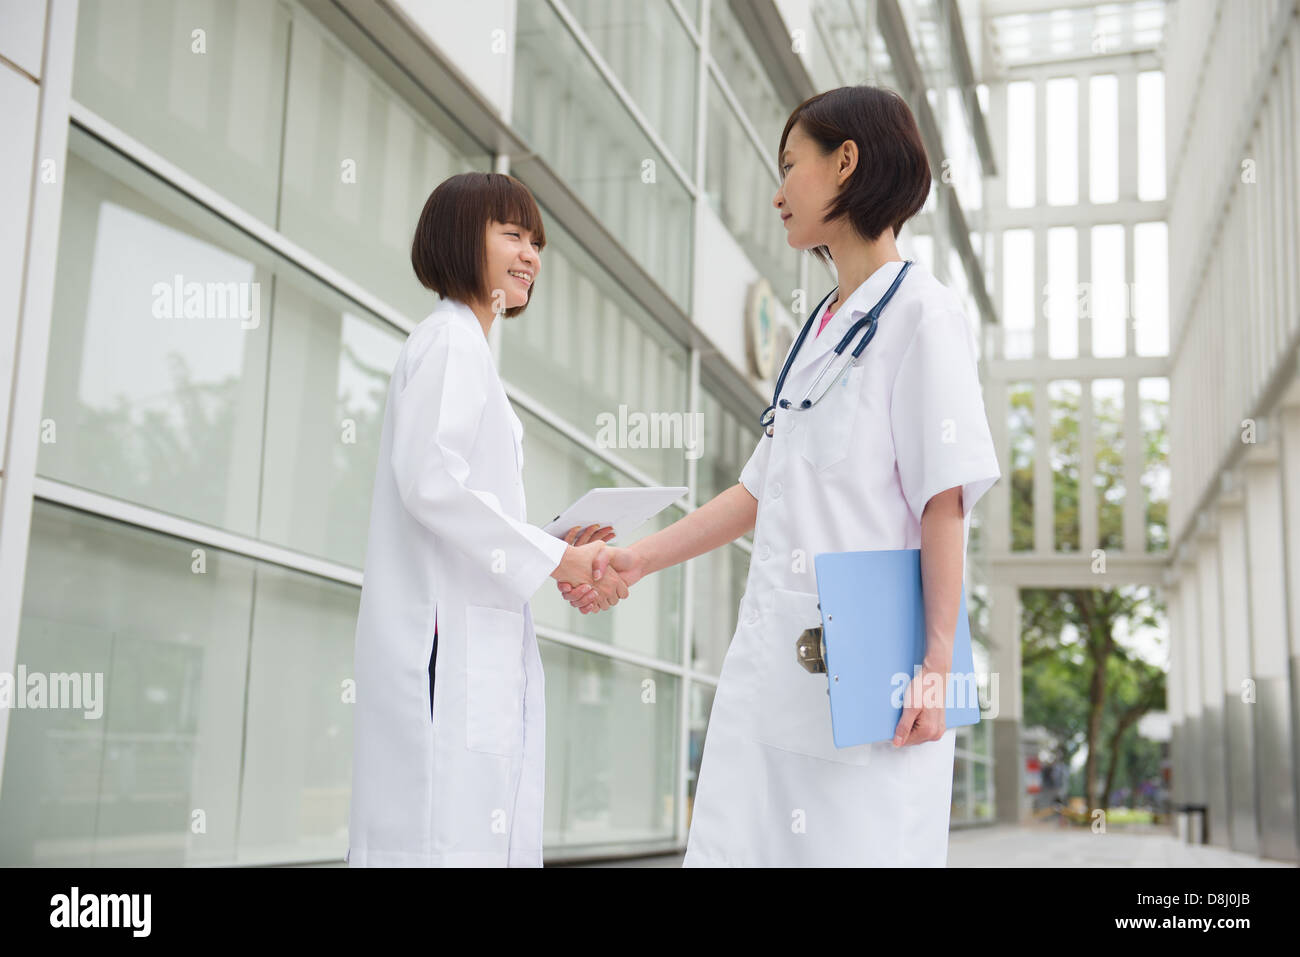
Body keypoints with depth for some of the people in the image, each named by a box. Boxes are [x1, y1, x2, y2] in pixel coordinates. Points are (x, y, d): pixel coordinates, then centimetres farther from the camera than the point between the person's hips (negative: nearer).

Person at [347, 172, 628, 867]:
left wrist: (562, 551, 11)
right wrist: (554, 559, -13)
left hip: (477, 648, 10)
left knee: (483, 830, 7)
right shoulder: (450, 341, -5)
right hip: (446, 642, -10)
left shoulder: (467, 348, 26)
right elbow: (431, 483, -17)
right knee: (444, 834, -11)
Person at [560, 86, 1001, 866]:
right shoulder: (819, 328, 20)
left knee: (863, 846, -5)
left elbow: (944, 501, -11)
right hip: (772, 657, 7)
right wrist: (639, 560, 17)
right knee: (728, 846, 3)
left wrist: (936, 662, -16)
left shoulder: (922, 313, -4)